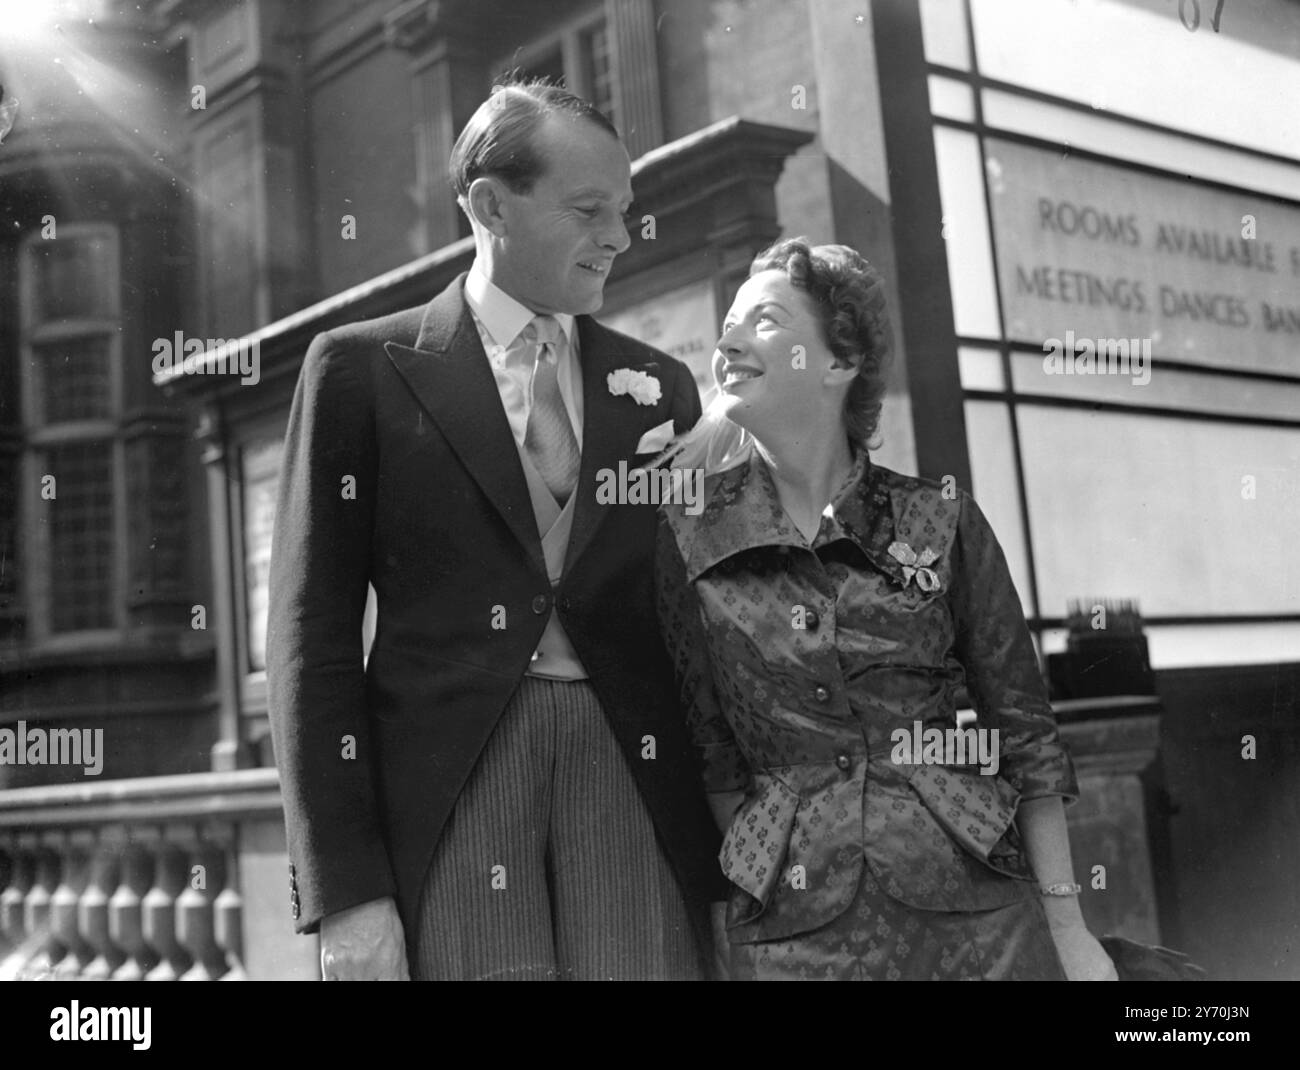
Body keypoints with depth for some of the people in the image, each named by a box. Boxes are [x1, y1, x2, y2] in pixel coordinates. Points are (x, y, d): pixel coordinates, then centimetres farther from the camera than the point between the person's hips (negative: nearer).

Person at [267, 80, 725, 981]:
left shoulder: (661, 387, 11)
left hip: (638, 774, 3)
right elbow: (314, 635, -1)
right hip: (444, 788, -2)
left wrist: (730, 850, 8)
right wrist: (345, 891, -7)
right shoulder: (361, 368, 3)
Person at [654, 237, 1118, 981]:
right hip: (791, 929, 0)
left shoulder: (940, 520, -2)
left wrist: (1066, 923, 1)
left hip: (973, 906, 0)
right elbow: (712, 752, 3)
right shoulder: (688, 534, -1)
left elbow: (1023, 733, 2)